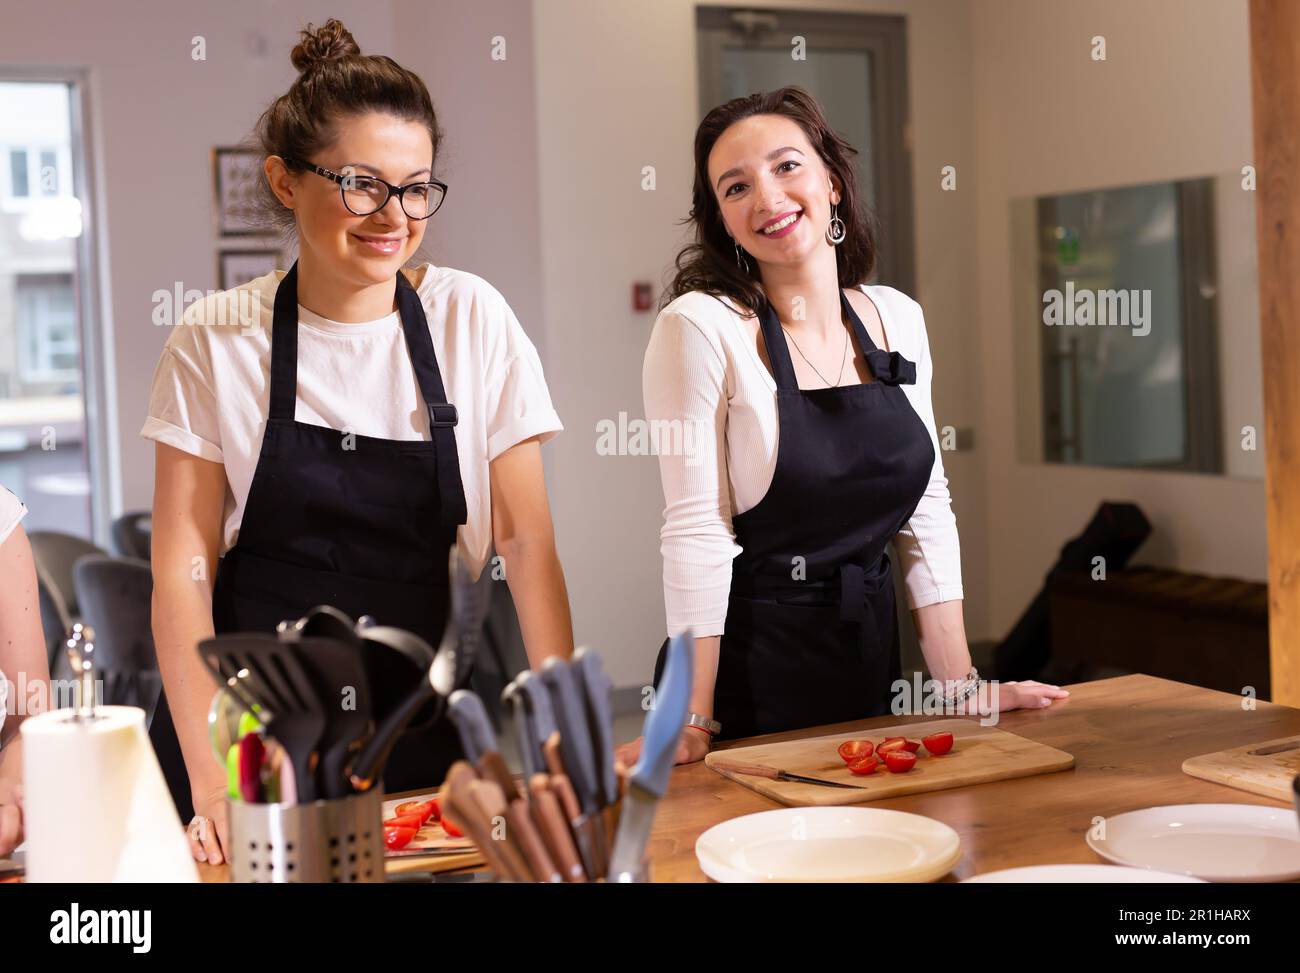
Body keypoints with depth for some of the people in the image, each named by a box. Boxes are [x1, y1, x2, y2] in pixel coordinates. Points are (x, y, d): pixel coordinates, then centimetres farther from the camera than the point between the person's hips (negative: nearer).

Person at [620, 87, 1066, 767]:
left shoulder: (898, 319, 3)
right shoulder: (700, 326, -14)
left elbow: (926, 512, 5)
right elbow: (697, 531, -17)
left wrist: (960, 684, 2)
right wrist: (692, 723, -18)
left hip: (869, 659, 5)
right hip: (747, 663, -5)